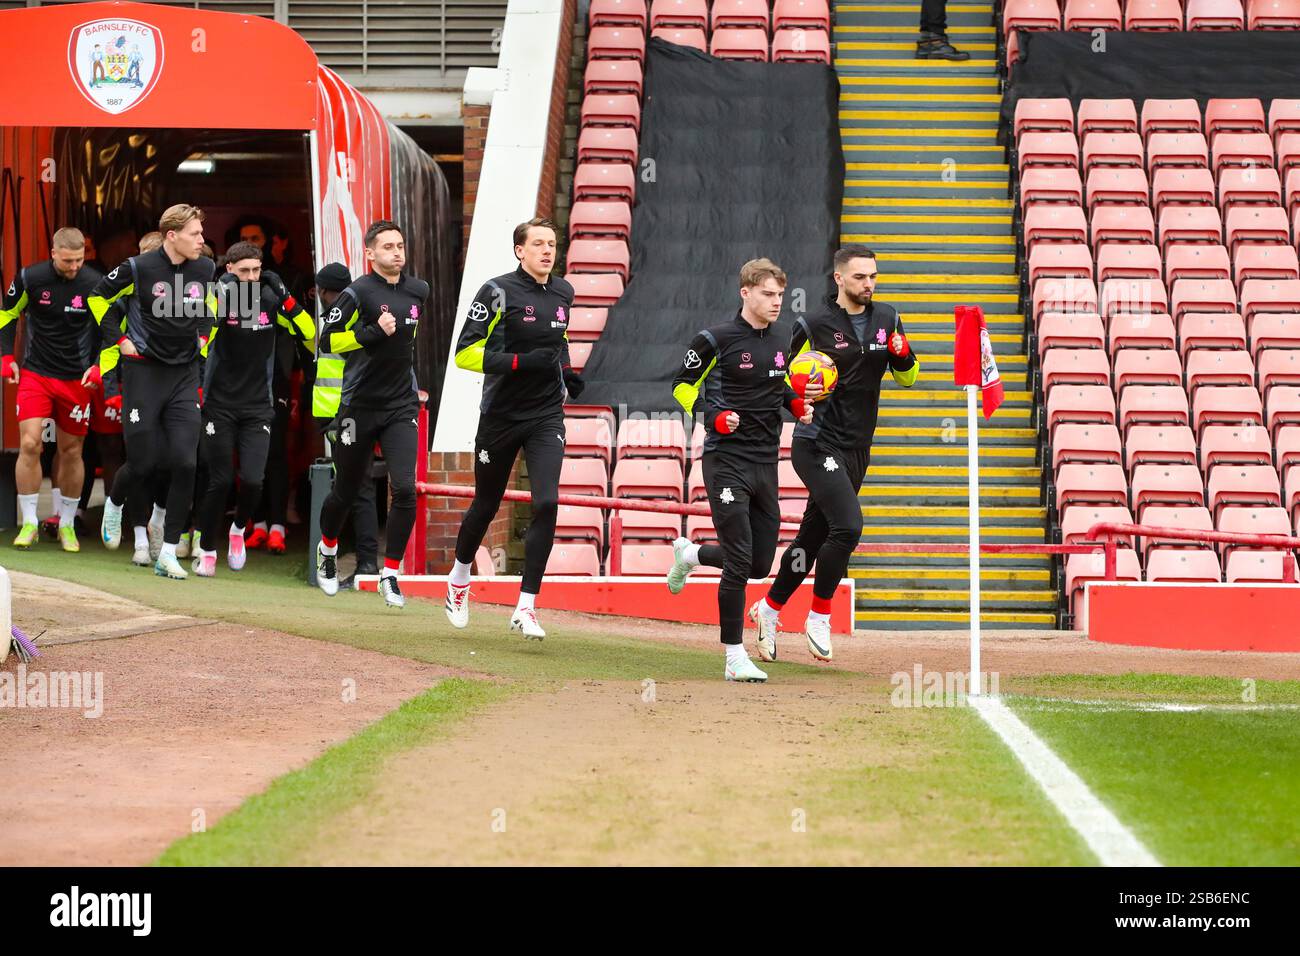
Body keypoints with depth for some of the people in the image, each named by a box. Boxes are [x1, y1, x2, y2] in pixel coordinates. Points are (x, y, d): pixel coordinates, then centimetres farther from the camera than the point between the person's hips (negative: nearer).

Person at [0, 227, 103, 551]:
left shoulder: (95, 284, -8)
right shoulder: (29, 278, -7)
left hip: (76, 379, 0)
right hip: (35, 375, 0)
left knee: (71, 451, 6)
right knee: (29, 444, -12)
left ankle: (66, 524, 20)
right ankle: (29, 523, -2)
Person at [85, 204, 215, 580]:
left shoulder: (205, 269, 2)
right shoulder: (138, 268, -12)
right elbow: (98, 298, 2)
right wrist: (117, 341, -2)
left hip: (184, 375, 4)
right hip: (144, 372, -3)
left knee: (185, 462, -9)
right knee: (143, 462, -3)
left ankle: (168, 552, -4)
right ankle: (114, 503, 33)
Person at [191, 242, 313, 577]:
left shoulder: (270, 299, 0)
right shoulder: (218, 297, -8)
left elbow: (309, 333, -5)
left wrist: (284, 297, -16)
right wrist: (223, 294, -31)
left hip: (258, 407, 2)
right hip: (220, 406, -2)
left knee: (252, 480, -10)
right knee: (220, 482, -2)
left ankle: (238, 529, 21)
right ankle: (206, 551, 16)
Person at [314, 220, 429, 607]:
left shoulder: (418, 291, 8)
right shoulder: (359, 293, -11)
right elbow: (328, 341, -11)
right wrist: (374, 331, -21)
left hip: (401, 408, 3)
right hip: (359, 407, -3)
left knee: (404, 488, -13)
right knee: (347, 490, 11)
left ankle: (390, 575, -5)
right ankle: (327, 548, 41)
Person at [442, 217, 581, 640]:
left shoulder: (563, 292, 8)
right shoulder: (498, 292, -11)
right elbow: (466, 354, -16)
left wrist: (567, 373, 9)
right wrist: (523, 362, -25)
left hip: (546, 417, 3)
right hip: (501, 415, -3)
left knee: (546, 504, -14)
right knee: (486, 505, 12)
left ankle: (525, 608, -11)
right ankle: (459, 578, 41)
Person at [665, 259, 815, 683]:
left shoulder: (781, 343, 9)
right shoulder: (716, 339, -9)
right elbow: (682, 385, 0)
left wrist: (798, 402, 5)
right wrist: (713, 416, -16)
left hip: (766, 462, 7)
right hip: (727, 460, -7)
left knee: (761, 564, 10)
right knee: (740, 562, -12)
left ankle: (690, 554, 38)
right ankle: (735, 658, -4)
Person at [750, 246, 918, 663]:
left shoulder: (887, 318, 9)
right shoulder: (813, 326, -8)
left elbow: (908, 378, 14)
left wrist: (902, 354, -8)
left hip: (857, 449, 6)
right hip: (818, 444, -6)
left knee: (814, 535, 12)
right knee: (848, 526, -22)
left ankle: (769, 609, 30)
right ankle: (819, 618, -6)